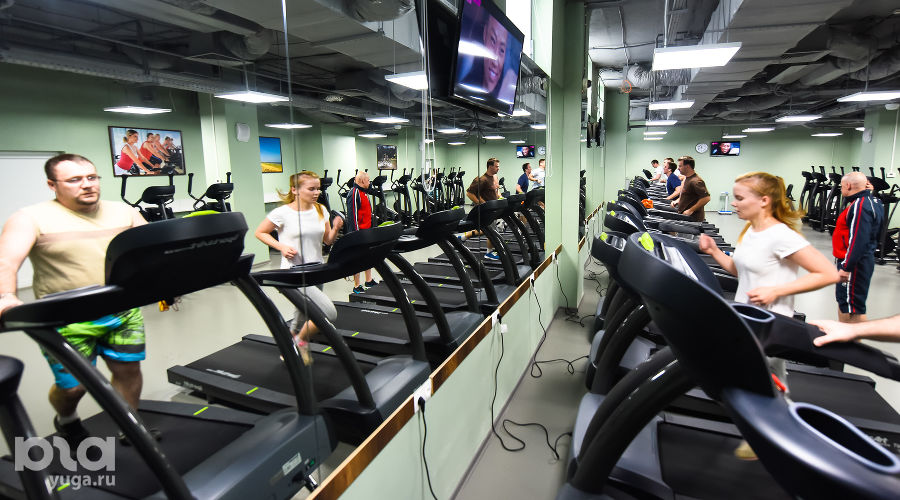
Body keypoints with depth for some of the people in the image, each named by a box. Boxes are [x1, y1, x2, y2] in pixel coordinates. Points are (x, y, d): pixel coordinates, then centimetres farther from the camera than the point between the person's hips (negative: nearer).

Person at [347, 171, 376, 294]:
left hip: (367, 231, 10)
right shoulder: (354, 194, -16)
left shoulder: (363, 192, 16)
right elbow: (352, 215, -21)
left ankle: (369, 281, 30)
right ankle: (357, 287, 5)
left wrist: (371, 228, 25)